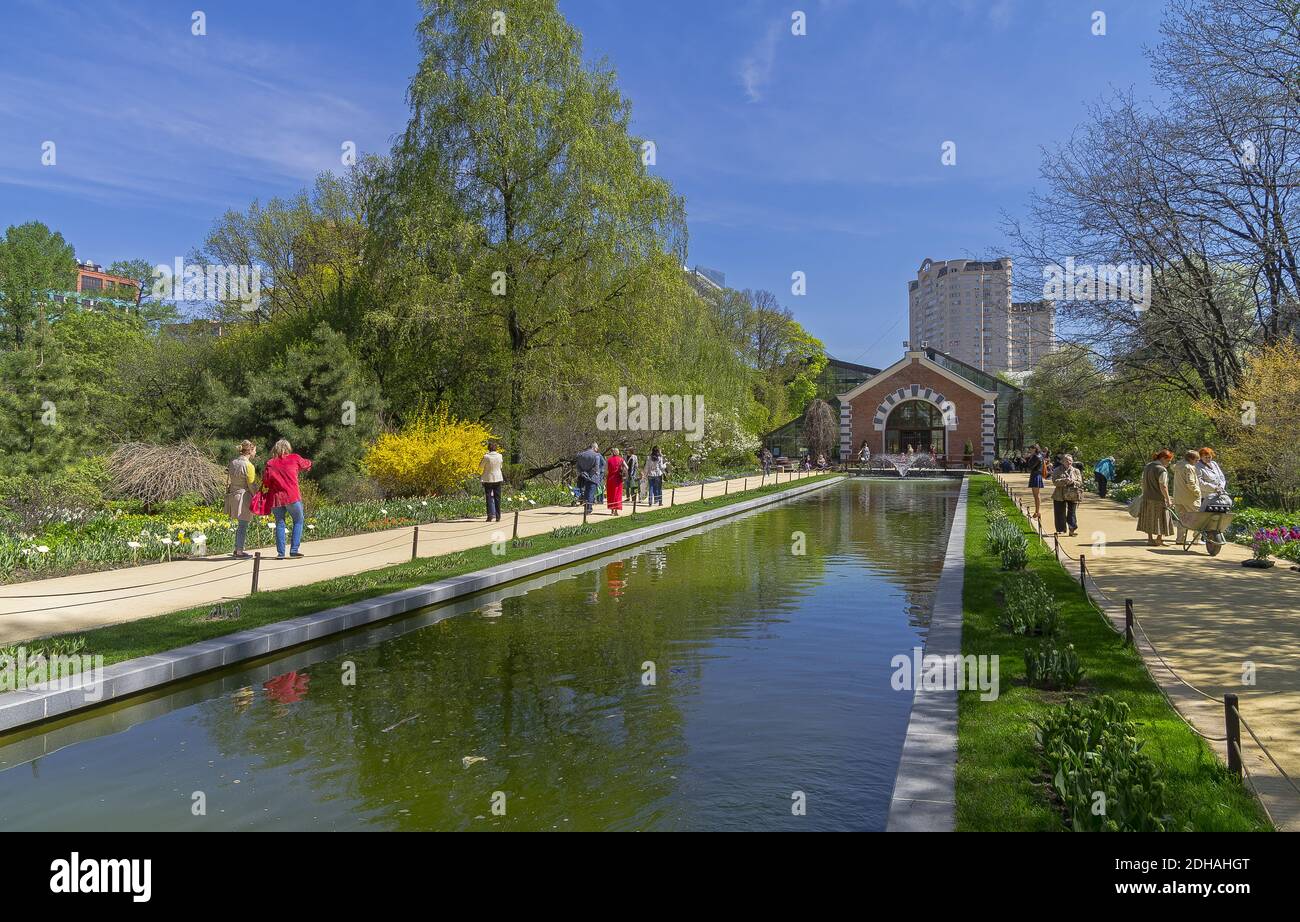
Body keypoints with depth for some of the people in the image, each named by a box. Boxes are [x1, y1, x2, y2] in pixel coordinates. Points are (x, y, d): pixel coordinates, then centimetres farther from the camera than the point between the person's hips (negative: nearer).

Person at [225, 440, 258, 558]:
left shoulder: (233, 461, 6)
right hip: (244, 496, -8)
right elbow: (251, 485, -14)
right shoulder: (248, 465, -17)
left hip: (233, 494, 8)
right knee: (243, 525, 0)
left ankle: (237, 549, 25)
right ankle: (239, 551, 4)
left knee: (240, 524, 19)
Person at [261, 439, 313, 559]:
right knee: (298, 521, 9)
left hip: (276, 498, 2)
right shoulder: (294, 458, 1)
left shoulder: (270, 464, 3)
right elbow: (307, 465, 18)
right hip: (292, 497, -2)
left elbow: (266, 482, 0)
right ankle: (294, 550, 1)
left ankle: (280, 553, 8)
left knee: (279, 524, 10)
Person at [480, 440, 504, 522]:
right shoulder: (499, 456, -5)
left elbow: (481, 466, -3)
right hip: (498, 479, 3)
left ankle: (491, 515, -7)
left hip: (488, 479, -3)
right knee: (497, 498, 9)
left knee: (489, 497, 4)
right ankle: (498, 517, 10)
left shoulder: (486, 457, -15)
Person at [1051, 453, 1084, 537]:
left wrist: (1073, 482, -18)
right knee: (1060, 513, 4)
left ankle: (1072, 530, 2)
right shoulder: (1057, 470, 1)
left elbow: (1080, 483, 3)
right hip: (1060, 496, -1)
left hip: (1073, 496, 1)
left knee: (1072, 513, -1)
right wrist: (1064, 480, -25)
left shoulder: (1076, 471, 8)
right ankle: (1060, 529, 16)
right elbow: (1055, 482, -11)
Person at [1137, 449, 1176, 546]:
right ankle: (1159, 539, 10)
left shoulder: (1147, 466, 9)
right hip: (1158, 499, -8)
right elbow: (1163, 486, -20)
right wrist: (1168, 500, -16)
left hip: (1147, 498, 8)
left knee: (1149, 519, 13)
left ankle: (1150, 539, 18)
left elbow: (1143, 482, 16)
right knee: (1160, 519, 4)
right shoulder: (1162, 470, -17)